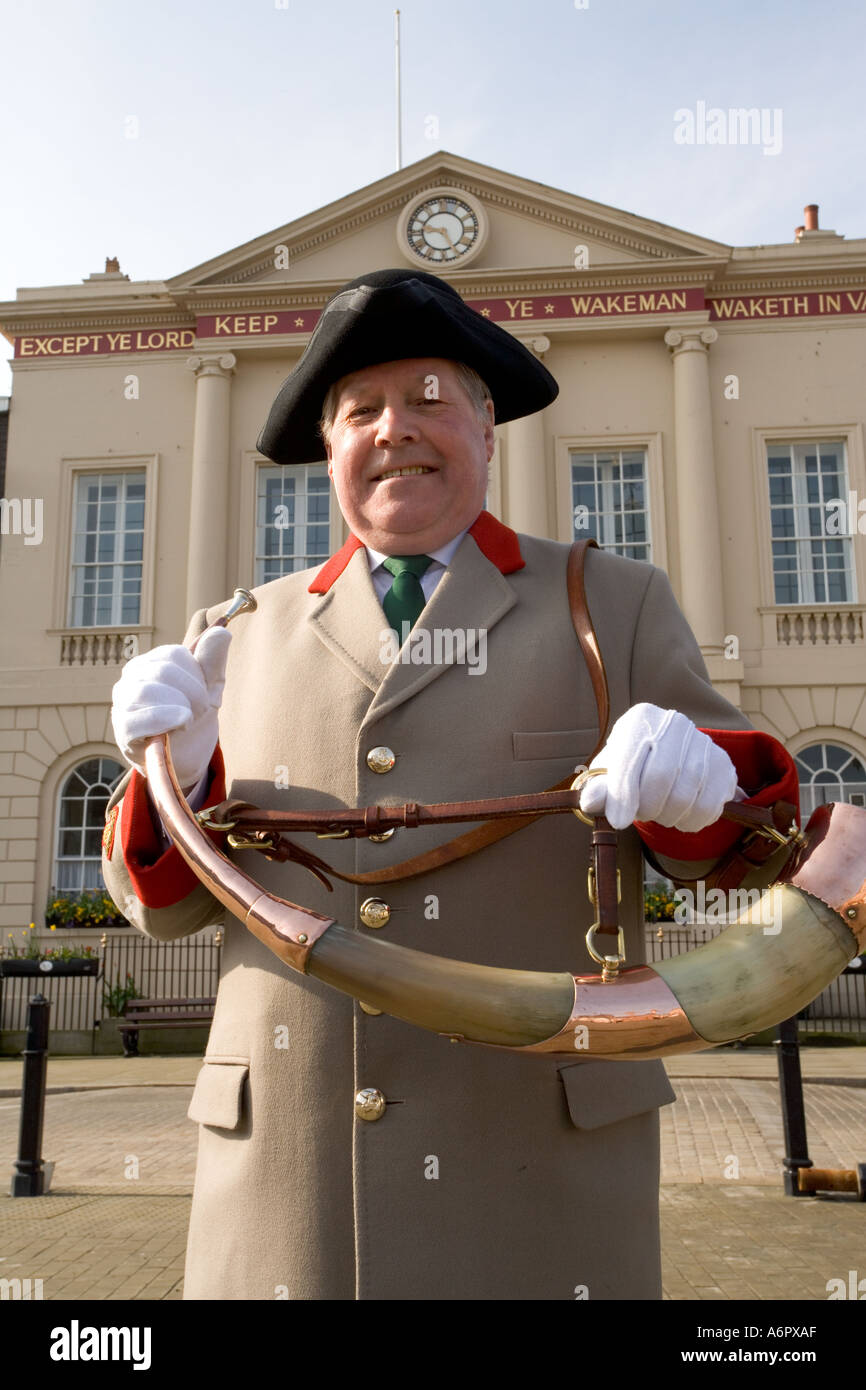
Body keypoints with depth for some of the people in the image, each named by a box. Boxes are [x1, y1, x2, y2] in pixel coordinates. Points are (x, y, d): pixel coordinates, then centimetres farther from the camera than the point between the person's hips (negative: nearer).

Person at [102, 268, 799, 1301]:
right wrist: (170, 773, -12)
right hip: (282, 1182, 2)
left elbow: (747, 853, 2)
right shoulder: (240, 638, 7)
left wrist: (701, 777, -20)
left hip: (541, 1181, -1)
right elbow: (167, 903, 9)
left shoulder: (616, 605, 4)